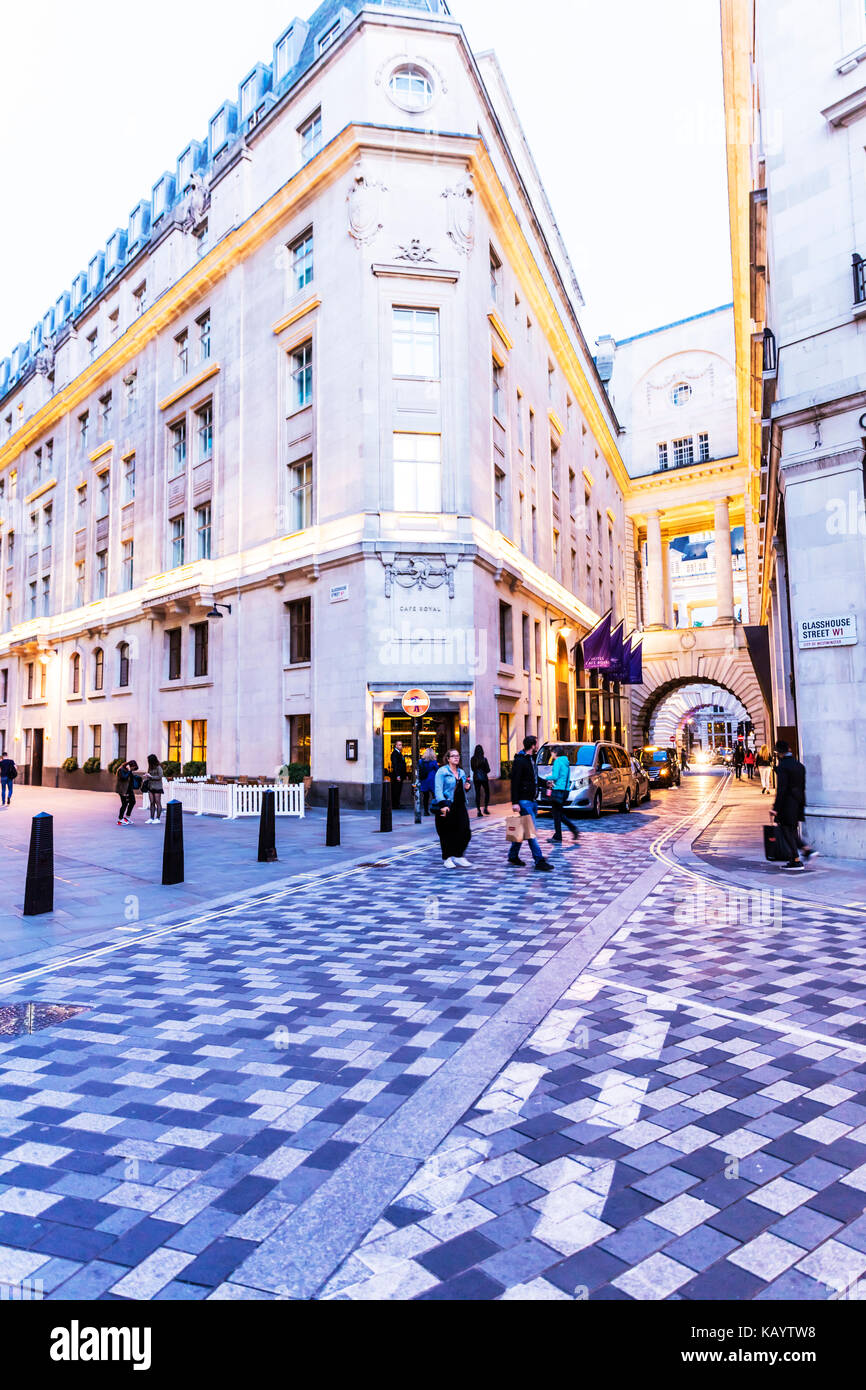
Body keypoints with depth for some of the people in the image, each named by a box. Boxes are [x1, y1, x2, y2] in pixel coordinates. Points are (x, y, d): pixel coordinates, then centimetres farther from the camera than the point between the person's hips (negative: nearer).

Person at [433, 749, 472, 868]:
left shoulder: (462, 772, 15)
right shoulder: (442, 771, -5)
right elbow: (438, 789, -13)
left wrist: (466, 787, 5)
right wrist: (443, 804, -24)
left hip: (460, 806, 6)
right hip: (447, 807, -6)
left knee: (464, 832, -1)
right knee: (447, 833, 2)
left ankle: (459, 856, 15)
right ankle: (447, 858, 16)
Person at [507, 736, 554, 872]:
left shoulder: (530, 759, 16)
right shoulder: (519, 761, -14)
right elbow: (515, 782, -18)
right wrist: (515, 802, -22)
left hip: (532, 800, 10)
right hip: (524, 801, -10)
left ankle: (513, 856, 23)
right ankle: (539, 860, -8)